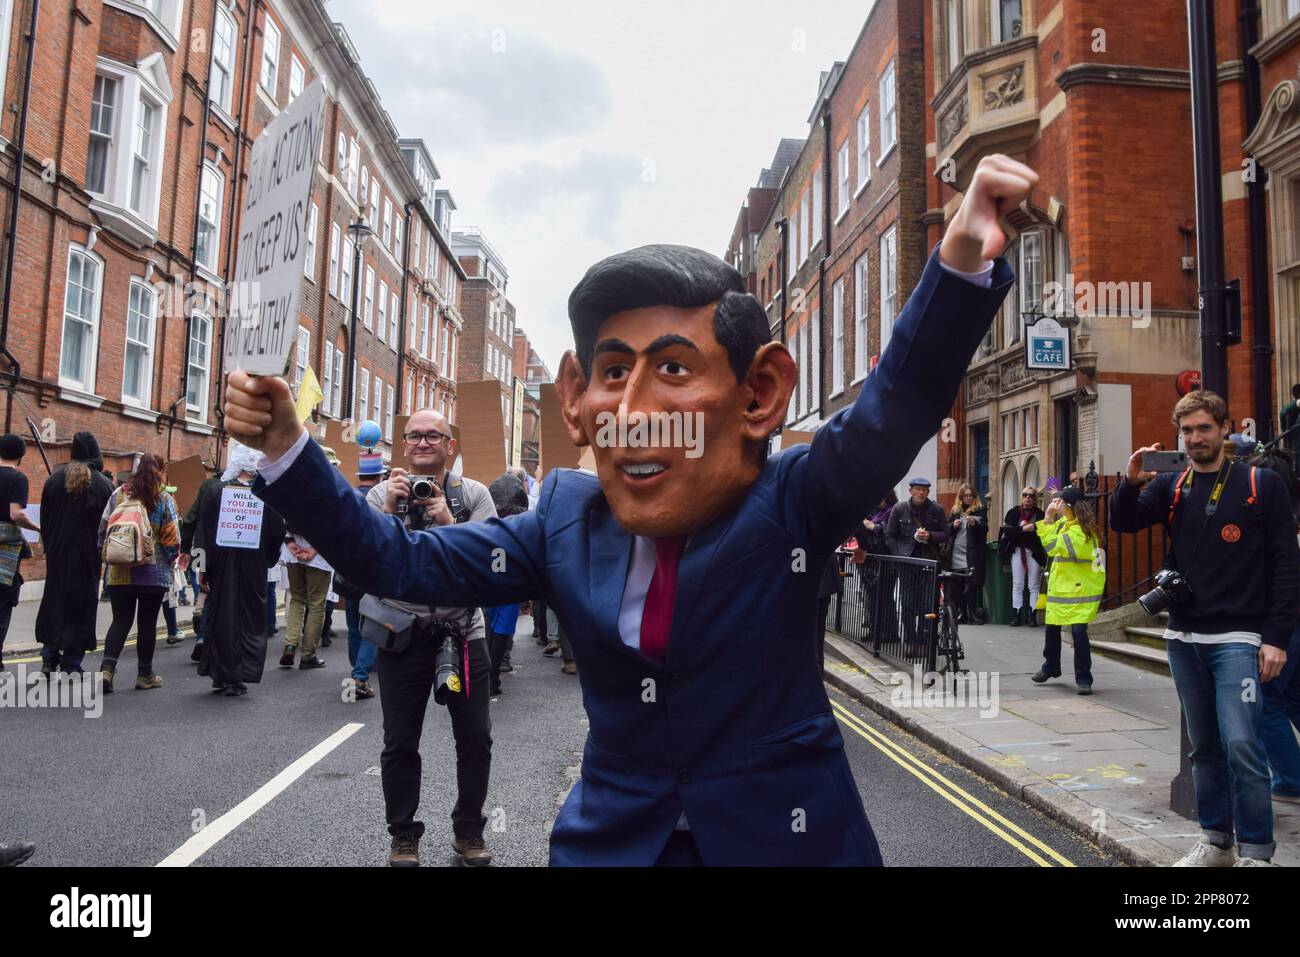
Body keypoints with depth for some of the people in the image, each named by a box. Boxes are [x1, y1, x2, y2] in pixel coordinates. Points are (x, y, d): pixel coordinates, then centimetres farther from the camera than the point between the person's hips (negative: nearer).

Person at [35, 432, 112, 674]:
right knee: (81, 607, 4)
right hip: (87, 556, -3)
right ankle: (71, 664, 5)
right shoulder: (104, 485, -10)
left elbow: (44, 518, 6)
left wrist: (50, 546, 15)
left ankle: (49, 658, 14)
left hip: (57, 553, 3)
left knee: (54, 601, 16)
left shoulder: (54, 479, 0)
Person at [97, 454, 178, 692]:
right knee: (147, 623, 7)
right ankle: (145, 675, 14)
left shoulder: (118, 494, 2)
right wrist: (173, 557, 11)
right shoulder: (164, 499, -7)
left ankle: (106, 668, -7)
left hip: (119, 572, 3)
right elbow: (171, 537, -7)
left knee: (120, 620, 9)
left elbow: (103, 528, 5)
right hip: (153, 572, -2)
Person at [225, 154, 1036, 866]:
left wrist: (963, 261, -45)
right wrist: (287, 448, -10)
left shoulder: (791, 504, -14)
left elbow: (899, 404, -29)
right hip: (608, 840, 3)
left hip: (787, 836, -2)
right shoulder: (564, 523, -6)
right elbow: (399, 562, -2)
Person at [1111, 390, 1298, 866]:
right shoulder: (1171, 487, 8)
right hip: (1184, 638, 4)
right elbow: (1123, 522, -2)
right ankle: (1216, 840, 23)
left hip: (1238, 639, -4)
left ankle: (1256, 853, 2)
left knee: (1241, 744, -11)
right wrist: (1131, 482, -22)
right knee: (1204, 746, 12)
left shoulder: (1261, 485, -2)